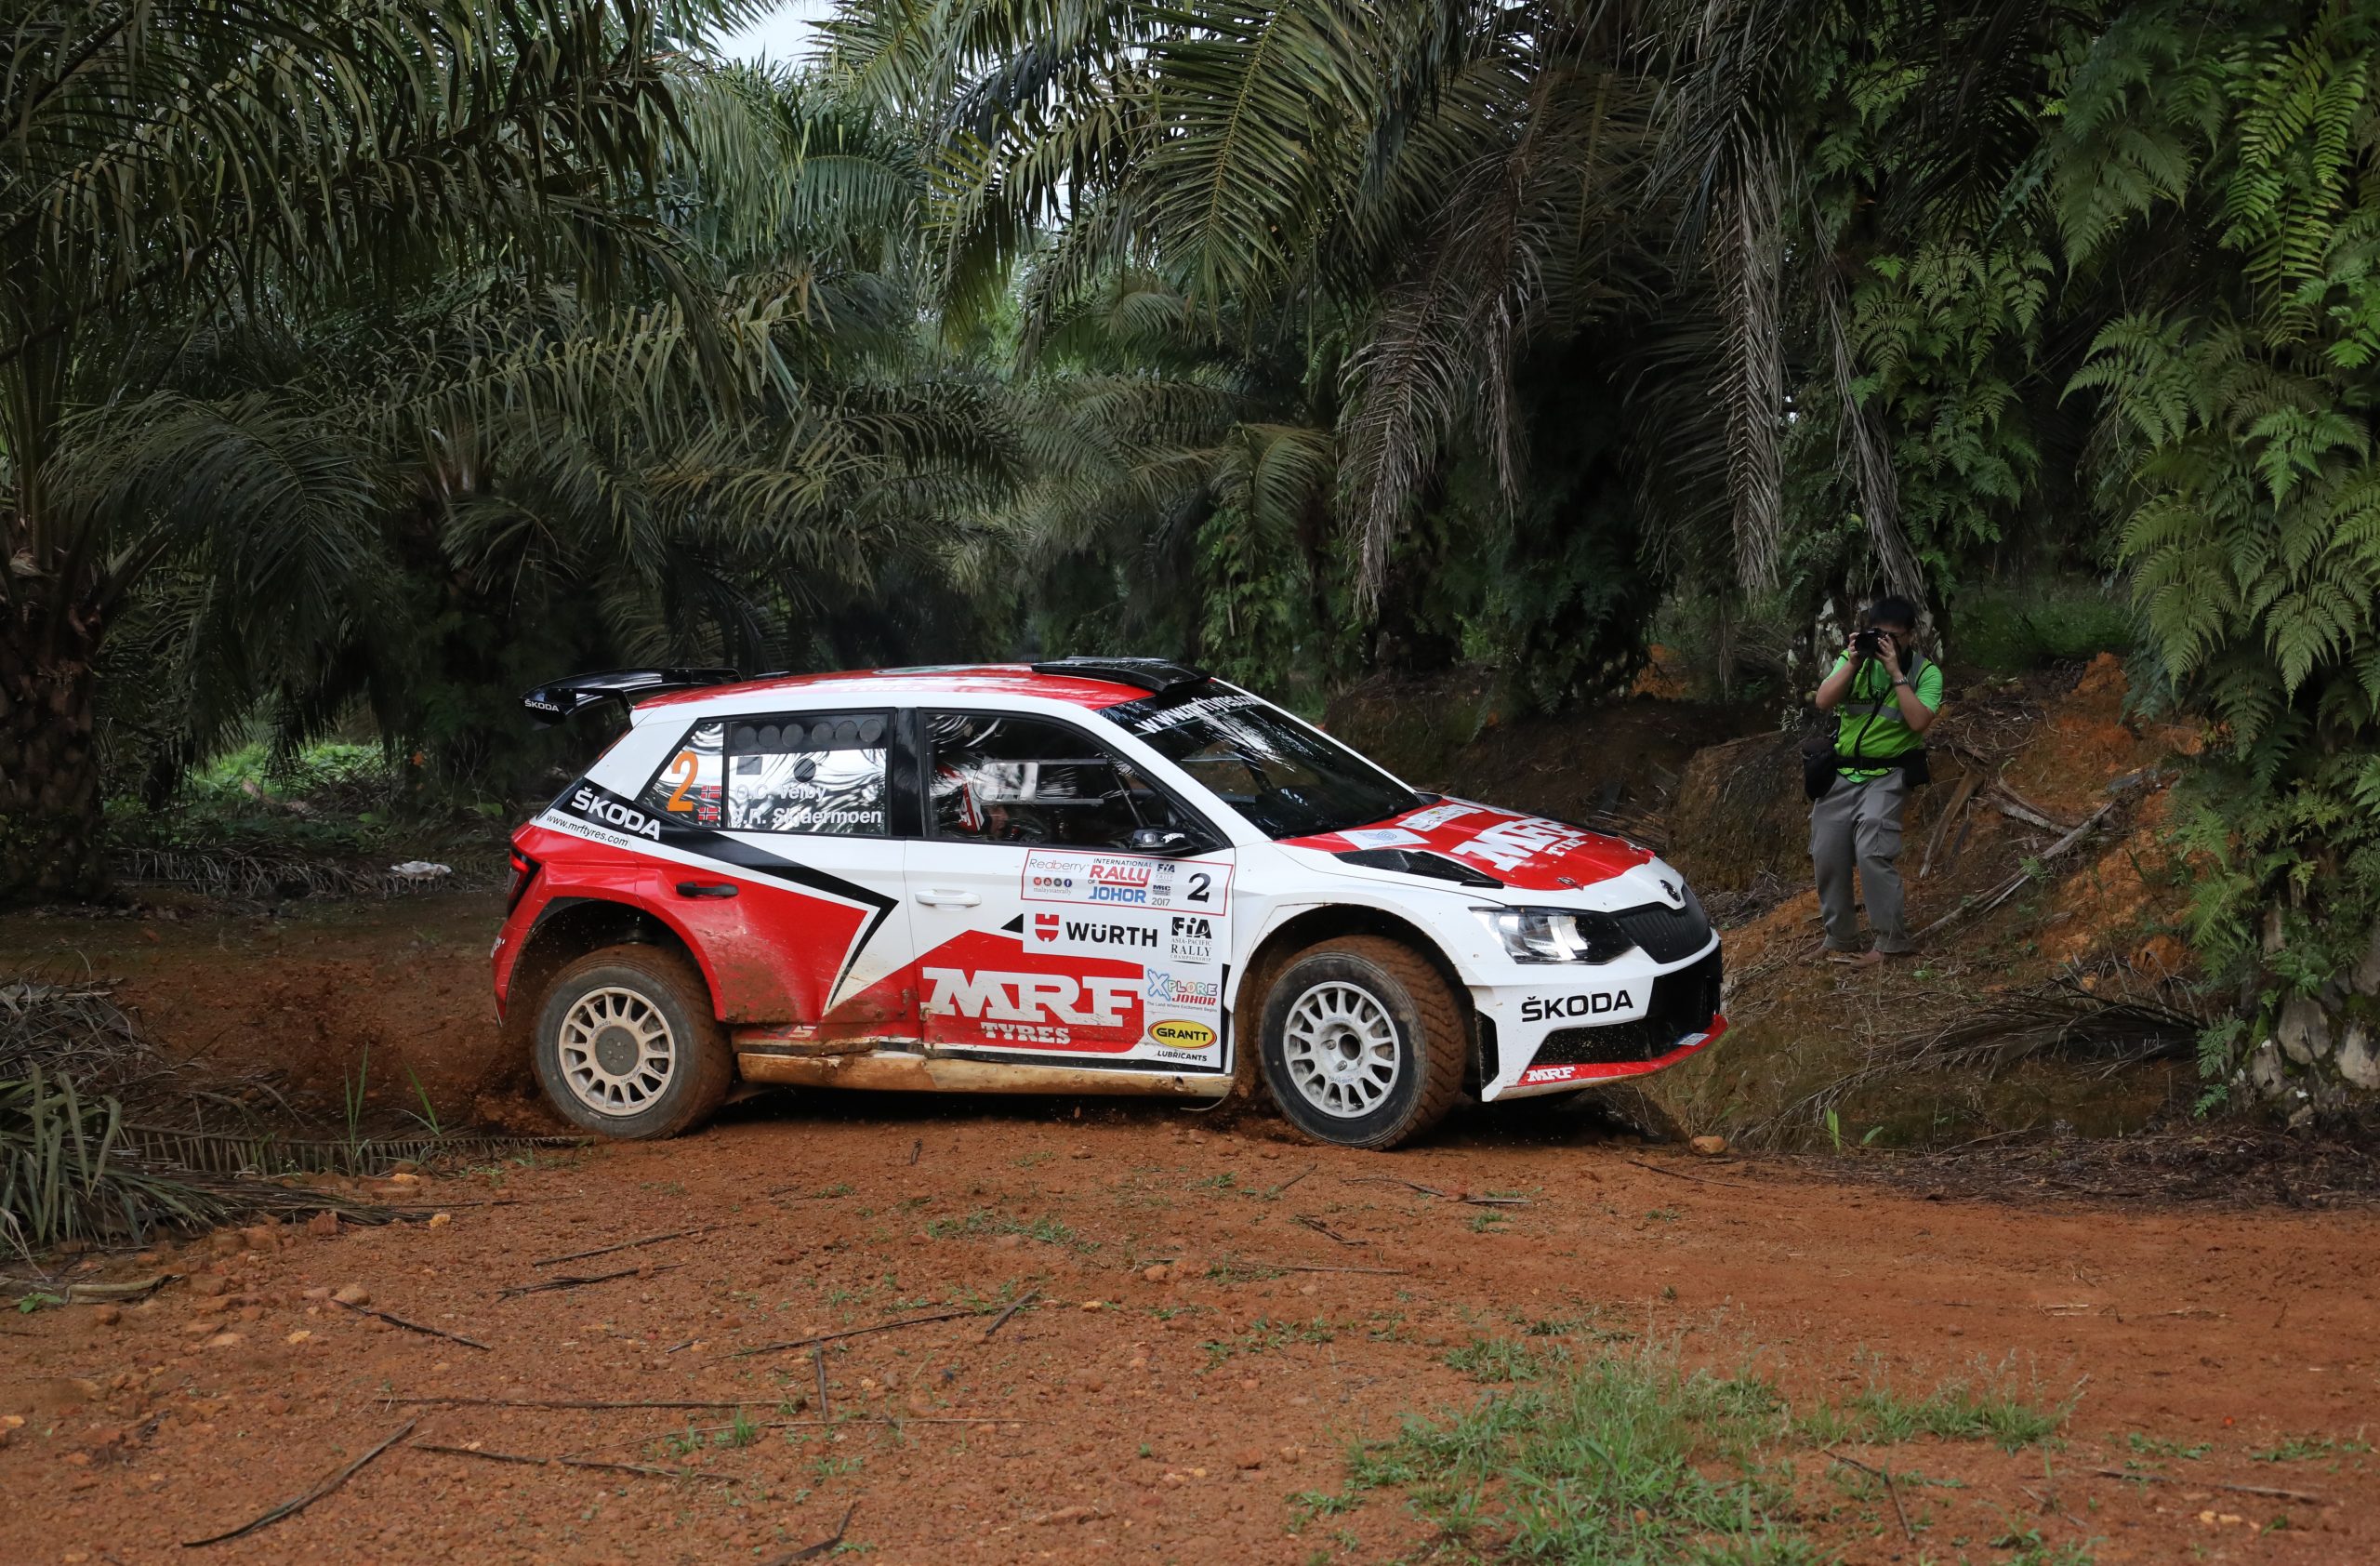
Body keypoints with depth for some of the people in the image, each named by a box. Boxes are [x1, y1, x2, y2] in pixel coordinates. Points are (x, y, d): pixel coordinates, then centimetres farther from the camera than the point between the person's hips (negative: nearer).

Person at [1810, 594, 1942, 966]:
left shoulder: (1926, 672, -5)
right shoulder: (1852, 659, 4)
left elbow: (1919, 721, -20)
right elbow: (1823, 702, -9)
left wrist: (1895, 671, -20)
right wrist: (1853, 663, -17)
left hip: (1887, 776, -4)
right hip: (1841, 774, 4)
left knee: (1872, 852, -21)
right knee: (1828, 857, 4)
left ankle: (1892, 939, -10)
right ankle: (1840, 939, 20)